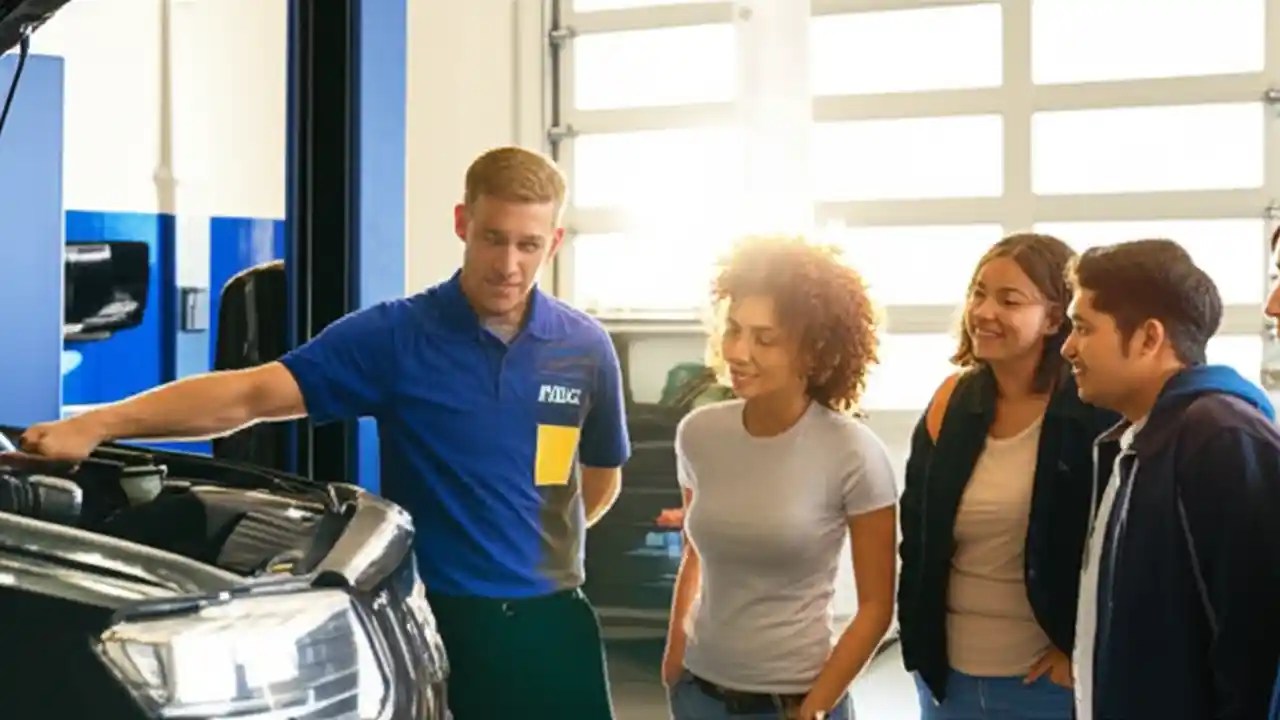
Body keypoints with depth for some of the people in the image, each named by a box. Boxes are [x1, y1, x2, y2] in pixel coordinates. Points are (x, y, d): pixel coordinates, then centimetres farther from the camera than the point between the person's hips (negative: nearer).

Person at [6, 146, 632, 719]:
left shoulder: (585, 348, 1)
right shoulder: (394, 337, -8)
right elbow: (249, 395, -15)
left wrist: (537, 545, 7)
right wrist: (99, 424, -23)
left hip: (547, 622, 2)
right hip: (434, 619, -2)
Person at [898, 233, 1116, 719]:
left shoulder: (1095, 411, -13)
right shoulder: (953, 401, 2)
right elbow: (916, 529, 7)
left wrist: (1085, 649, -8)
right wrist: (918, 638, 4)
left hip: (1049, 679, -5)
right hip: (947, 672, 5)